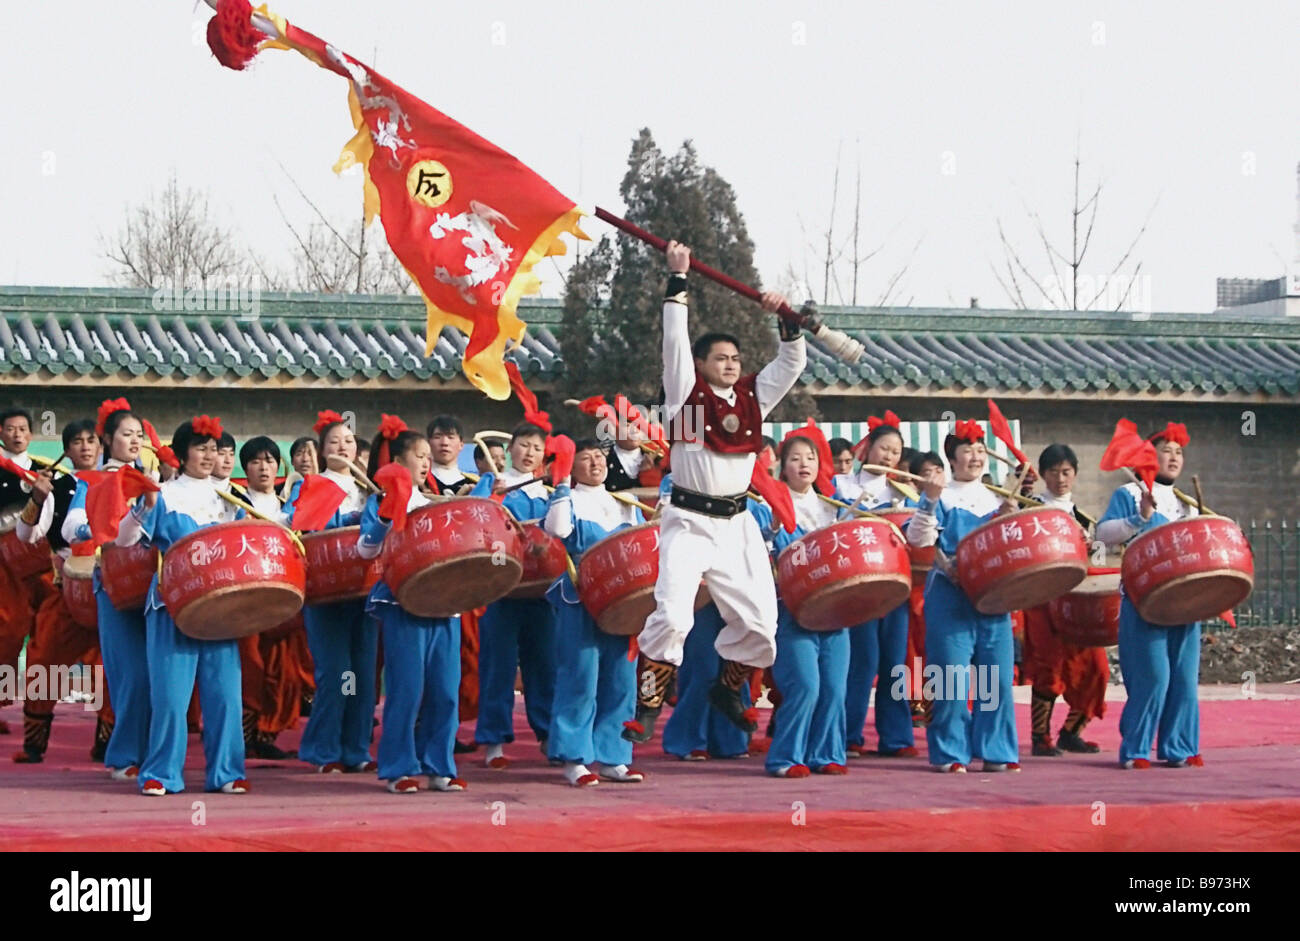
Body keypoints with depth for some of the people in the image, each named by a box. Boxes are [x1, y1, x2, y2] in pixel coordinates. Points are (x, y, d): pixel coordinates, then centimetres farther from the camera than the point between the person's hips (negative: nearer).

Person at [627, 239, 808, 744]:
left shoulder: (753, 397, 12)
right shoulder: (686, 392, 1)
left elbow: (791, 364, 12)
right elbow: (675, 341, -8)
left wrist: (789, 322, -1)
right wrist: (678, 283, -10)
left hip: (737, 525, 5)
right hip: (689, 523, -5)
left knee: (759, 621, 2)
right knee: (672, 615, -20)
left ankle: (728, 687, 28)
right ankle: (647, 707, -12)